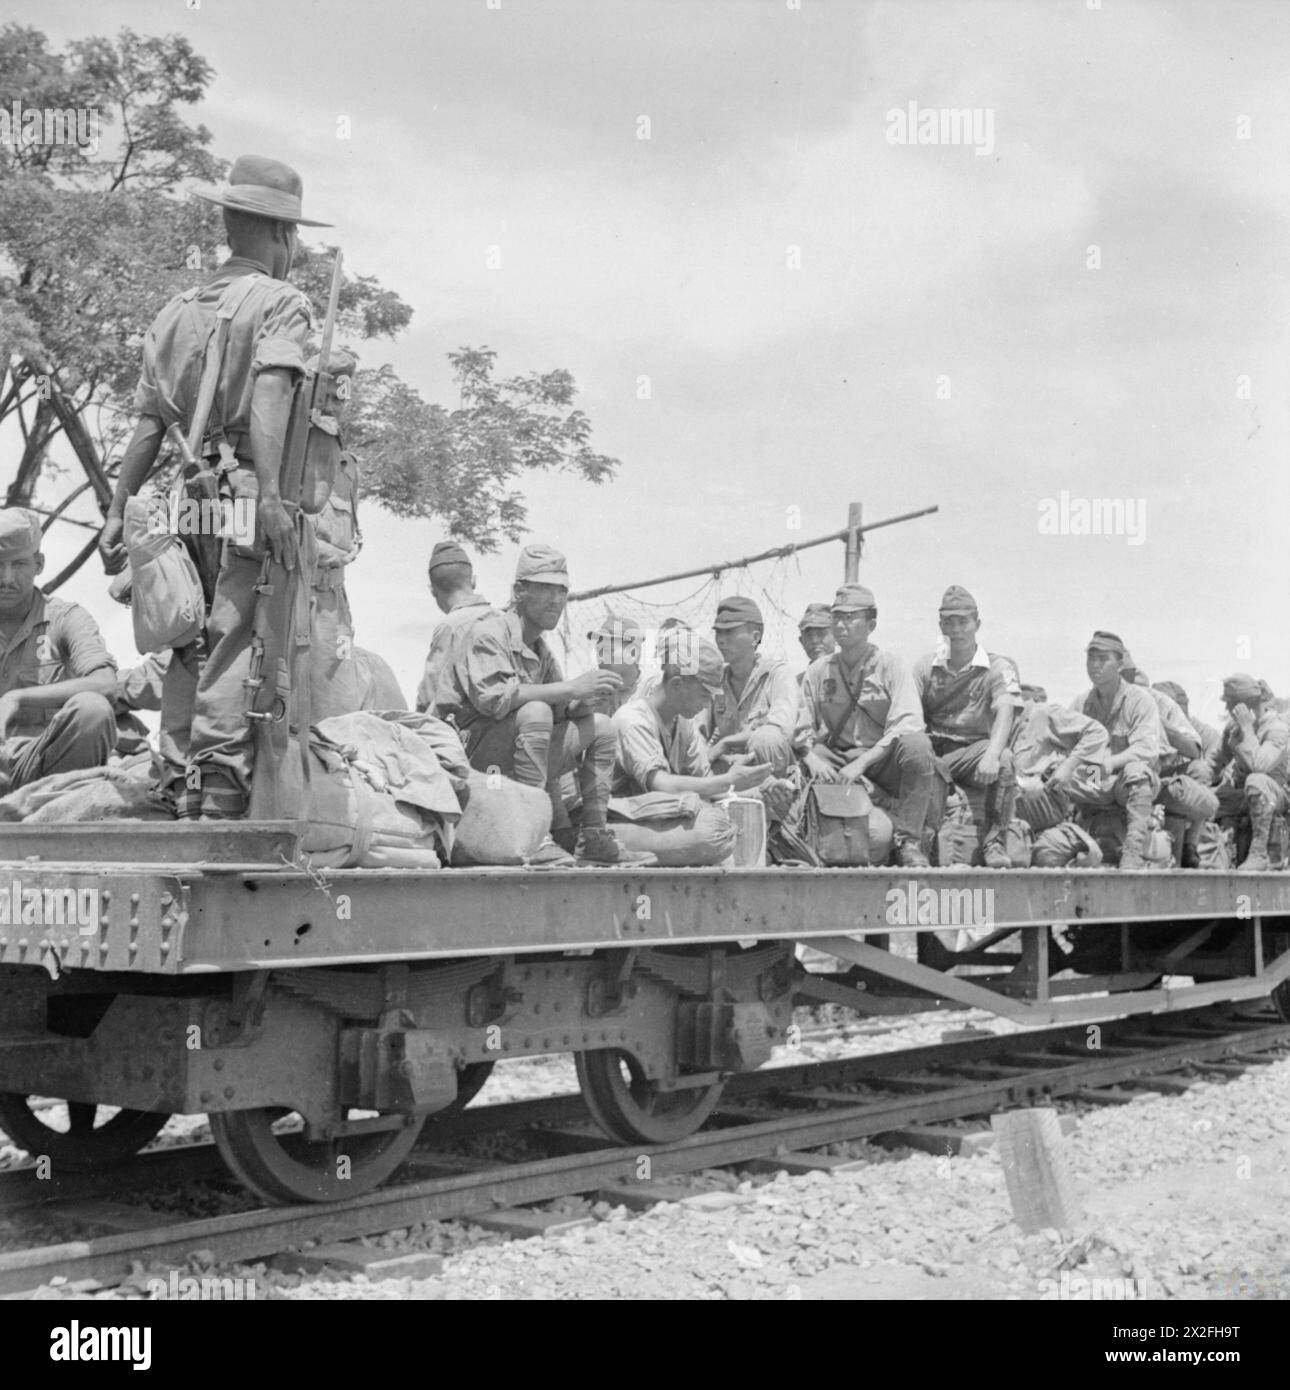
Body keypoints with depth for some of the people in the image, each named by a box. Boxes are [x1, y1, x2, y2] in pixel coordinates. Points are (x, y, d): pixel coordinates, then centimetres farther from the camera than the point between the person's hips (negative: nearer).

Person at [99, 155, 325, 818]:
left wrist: (117, 511, 16)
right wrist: (269, 493, -26)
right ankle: (221, 799, -16)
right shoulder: (283, 303, 0)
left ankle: (183, 798, 11)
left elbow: (146, 422, 16)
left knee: (188, 650, 10)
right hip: (245, 493, -6)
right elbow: (270, 394, -17)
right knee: (235, 645, -10)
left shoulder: (175, 311, 20)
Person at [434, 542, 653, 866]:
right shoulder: (489, 632, -11)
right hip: (470, 754, -9)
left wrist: (584, 698, -11)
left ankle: (593, 839, 4)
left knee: (600, 728, 7)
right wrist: (571, 688, -26)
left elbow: (562, 709, 14)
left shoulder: (541, 649, 17)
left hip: (512, 759, 9)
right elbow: (493, 697, -28)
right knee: (534, 711, -32)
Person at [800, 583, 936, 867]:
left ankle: (909, 843, -25)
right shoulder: (818, 671, 10)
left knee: (917, 743, -34)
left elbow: (907, 725, -15)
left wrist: (862, 762, -26)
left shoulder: (891, 667, -1)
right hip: (836, 763, 3)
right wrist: (811, 757, -17)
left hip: (885, 761, -2)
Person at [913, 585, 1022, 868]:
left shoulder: (998, 668, 5)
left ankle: (995, 842, -27)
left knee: (1004, 759, -34)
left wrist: (991, 755, -33)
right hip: (934, 749, 2)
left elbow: (1004, 713, -13)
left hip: (975, 748, -2)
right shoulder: (925, 667, 14)